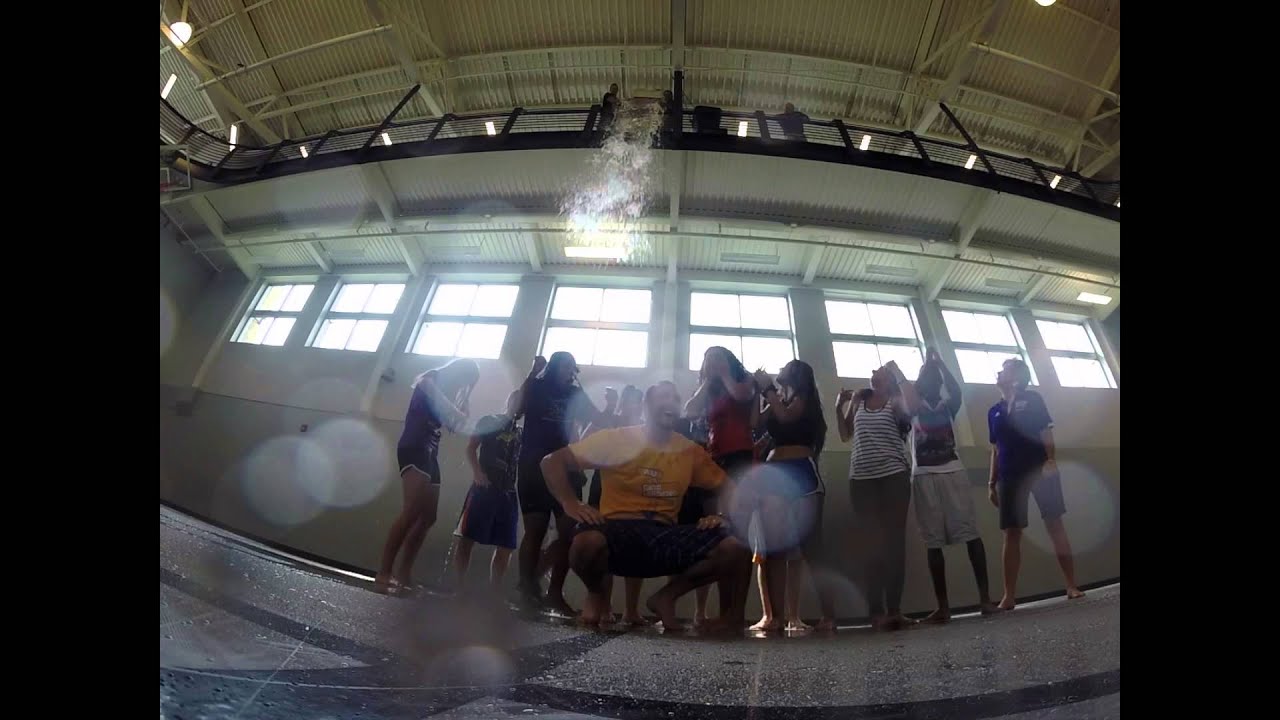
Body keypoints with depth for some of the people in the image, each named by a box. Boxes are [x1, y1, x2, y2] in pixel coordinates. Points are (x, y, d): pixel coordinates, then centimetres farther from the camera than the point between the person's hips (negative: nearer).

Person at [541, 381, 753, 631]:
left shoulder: (691, 452, 6)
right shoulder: (616, 439, -4)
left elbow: (727, 489, 17)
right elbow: (552, 462, -2)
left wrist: (721, 516, -5)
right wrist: (570, 504, -16)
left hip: (664, 534, 3)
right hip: (618, 529, -3)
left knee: (735, 551, -16)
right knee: (588, 541, -38)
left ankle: (666, 596, 8)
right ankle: (596, 593, 2)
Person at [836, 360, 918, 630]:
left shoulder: (896, 400, 3)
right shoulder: (858, 399, 13)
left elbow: (913, 407, -22)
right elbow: (845, 435, 18)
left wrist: (898, 372, -11)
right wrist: (839, 407, 5)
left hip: (894, 476, -2)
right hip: (861, 479, 2)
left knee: (894, 541, 2)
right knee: (874, 543, 1)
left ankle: (894, 610, 9)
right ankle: (877, 612, 2)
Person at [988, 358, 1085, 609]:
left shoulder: (1032, 398, 7)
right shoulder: (994, 411, 15)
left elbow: (1046, 432, -2)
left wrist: (1050, 461, -16)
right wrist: (992, 482, 11)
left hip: (1038, 469, -3)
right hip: (1010, 476, 3)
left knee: (1055, 525, -2)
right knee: (1011, 534, 0)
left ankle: (1072, 586, 9)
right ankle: (1009, 596, 1)